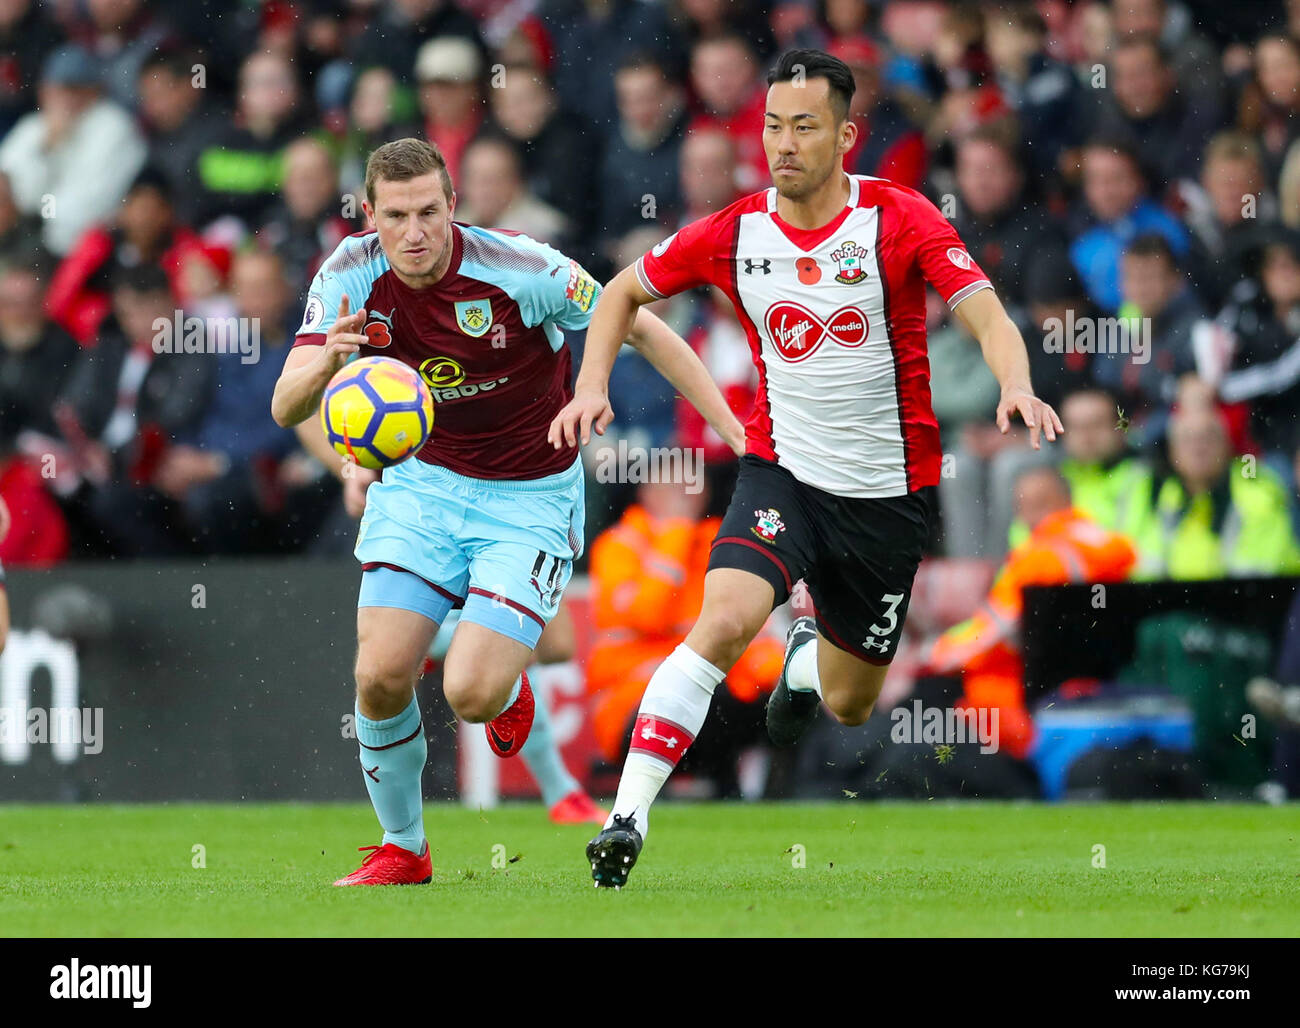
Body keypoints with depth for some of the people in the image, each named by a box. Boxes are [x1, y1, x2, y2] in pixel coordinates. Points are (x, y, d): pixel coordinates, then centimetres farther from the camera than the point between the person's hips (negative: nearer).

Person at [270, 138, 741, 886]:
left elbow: (639, 327, -11)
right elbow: (287, 407, -14)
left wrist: (732, 426, -14)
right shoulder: (350, 277, -12)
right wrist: (326, 360, -38)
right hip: (423, 480, 3)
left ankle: (511, 689, 21)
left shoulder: (519, 268, -23)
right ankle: (402, 847, 12)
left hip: (532, 498, -3)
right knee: (381, 676, -13)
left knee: (471, 694, -19)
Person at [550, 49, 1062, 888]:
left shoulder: (901, 220, -14)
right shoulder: (733, 234, -6)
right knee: (725, 622, -28)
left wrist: (1017, 388, -43)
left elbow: (988, 316, -22)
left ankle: (808, 659, 54)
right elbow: (626, 291, 10)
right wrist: (592, 387, -5)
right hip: (783, 472, 0)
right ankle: (628, 817, -26)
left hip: (890, 491, 0)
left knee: (849, 705, 14)